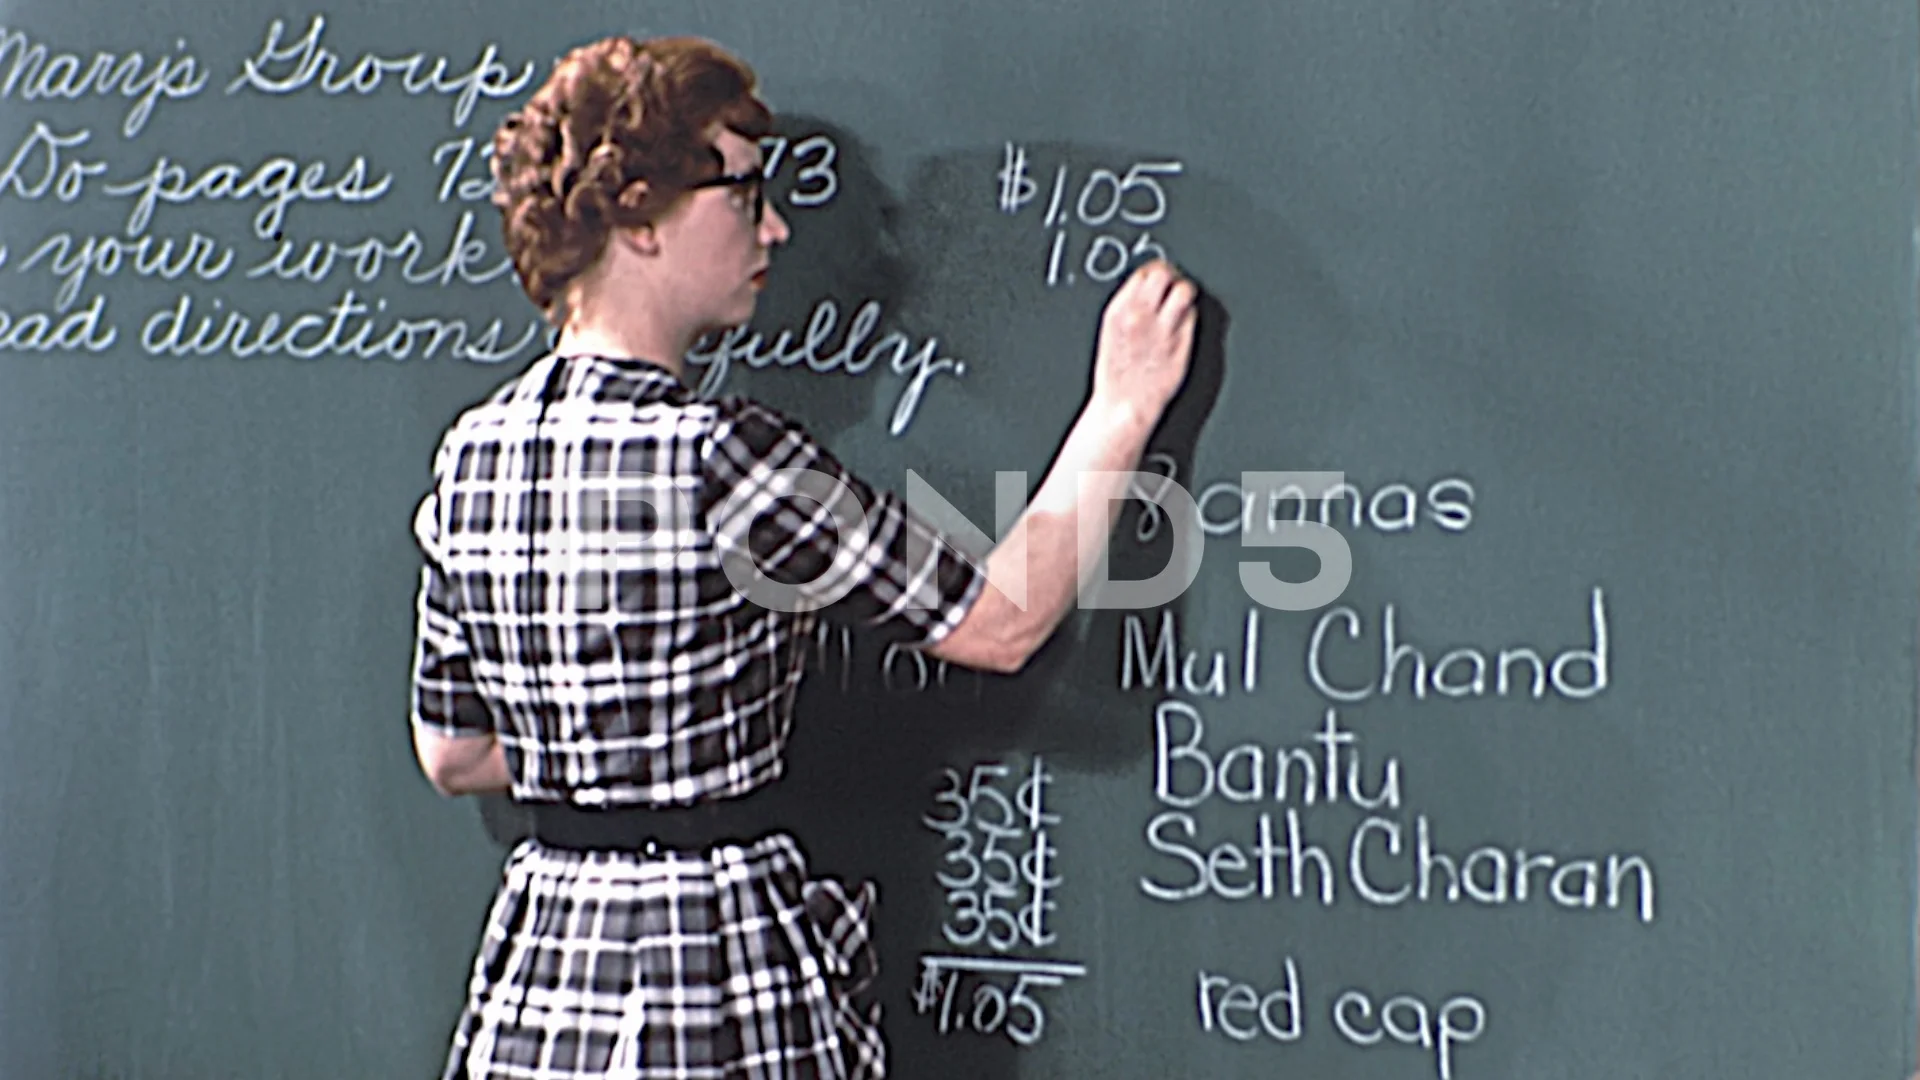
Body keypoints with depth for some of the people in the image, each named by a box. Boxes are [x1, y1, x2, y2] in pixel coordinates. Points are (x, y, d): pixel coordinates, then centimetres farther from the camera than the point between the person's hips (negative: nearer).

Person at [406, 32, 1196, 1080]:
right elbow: (1000, 621, -13)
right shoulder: (716, 456, -19)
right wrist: (1122, 408, -3)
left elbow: (450, 754, 11)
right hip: (721, 953, -7)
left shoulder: (472, 452, 3)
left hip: (538, 963, 7)